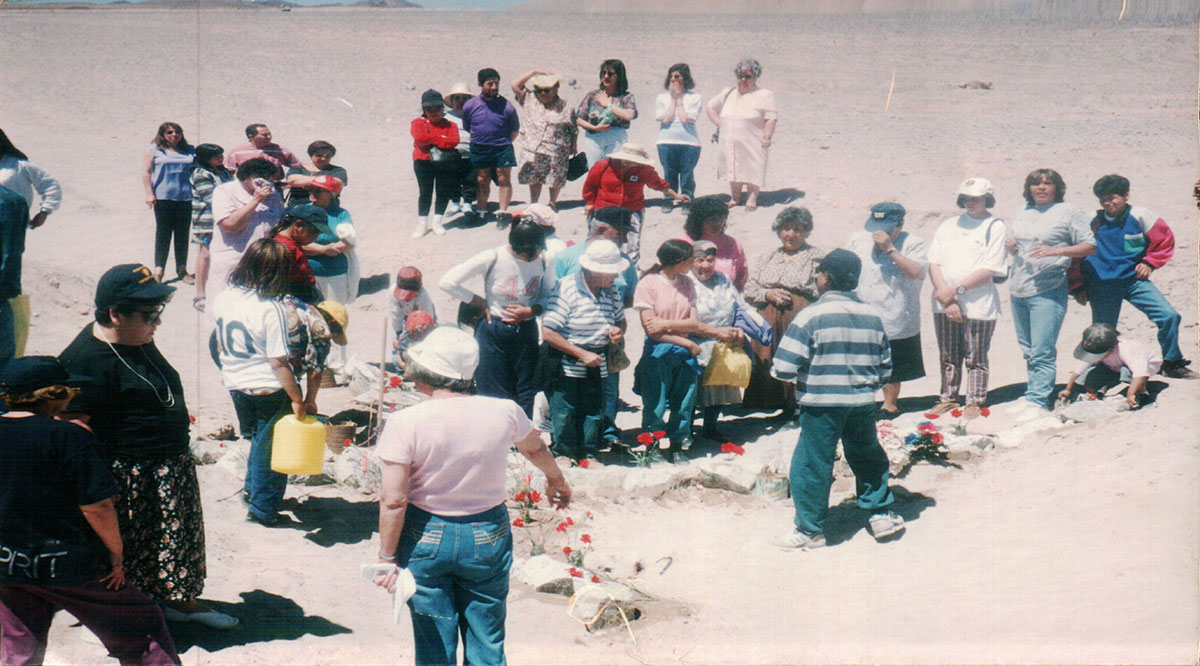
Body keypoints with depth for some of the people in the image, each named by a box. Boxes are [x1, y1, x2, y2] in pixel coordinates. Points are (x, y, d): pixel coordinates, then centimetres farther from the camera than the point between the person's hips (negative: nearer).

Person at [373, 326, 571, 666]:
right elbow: (536, 450, 14)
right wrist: (556, 479, 34)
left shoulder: (404, 424, -17)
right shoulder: (505, 413, -8)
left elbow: (393, 501, -17)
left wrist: (387, 556, -5)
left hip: (426, 538, -2)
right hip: (487, 536, 2)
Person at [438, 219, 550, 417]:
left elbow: (550, 295, 7)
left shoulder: (542, 260, -6)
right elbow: (447, 282, -15)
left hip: (526, 332, 3)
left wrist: (532, 311, -12)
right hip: (493, 333, -3)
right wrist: (481, 303, -10)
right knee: (495, 396, 2)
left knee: (526, 397, 8)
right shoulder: (493, 258, -16)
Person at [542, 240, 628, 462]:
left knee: (594, 417, 9)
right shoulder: (567, 289, -15)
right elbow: (548, 333, -18)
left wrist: (618, 331, -3)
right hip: (567, 367, -5)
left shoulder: (611, 292, 5)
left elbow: (621, 320, 23)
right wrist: (582, 354, -19)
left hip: (597, 367, 6)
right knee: (565, 421, 1)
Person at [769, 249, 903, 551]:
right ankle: (881, 514, 28)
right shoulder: (872, 315, 5)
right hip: (863, 402, 5)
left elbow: (784, 368, -14)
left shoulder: (810, 316, -12)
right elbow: (885, 366, 12)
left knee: (812, 465, 5)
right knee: (867, 457, 22)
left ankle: (810, 529, 11)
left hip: (822, 404, -5)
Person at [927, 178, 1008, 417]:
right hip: (945, 303, 4)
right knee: (948, 357, 11)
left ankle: (975, 402, 14)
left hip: (978, 305, -4)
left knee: (975, 358, 3)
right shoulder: (949, 226, 13)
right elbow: (934, 263, 4)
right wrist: (946, 296, -9)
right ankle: (948, 398, 23)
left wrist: (957, 289, -15)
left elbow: (989, 270, -8)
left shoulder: (995, 227, 1)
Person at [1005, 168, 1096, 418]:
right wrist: (1009, 246, 4)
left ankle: (1038, 401, -8)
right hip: (1018, 291, 7)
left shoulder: (1069, 212, 1)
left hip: (1047, 291, -6)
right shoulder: (1022, 215, 19)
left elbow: (1090, 246, -3)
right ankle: (1032, 394, 21)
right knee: (1028, 350, 12)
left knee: (1042, 352, -11)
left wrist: (1057, 250, -16)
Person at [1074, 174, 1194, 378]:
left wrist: (1149, 263, -2)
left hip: (1135, 280, 0)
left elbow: (1165, 241, 7)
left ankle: (1172, 363, 7)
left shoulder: (1139, 216, -4)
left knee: (1169, 316, -11)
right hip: (1101, 285, 0)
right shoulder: (1091, 221, -2)